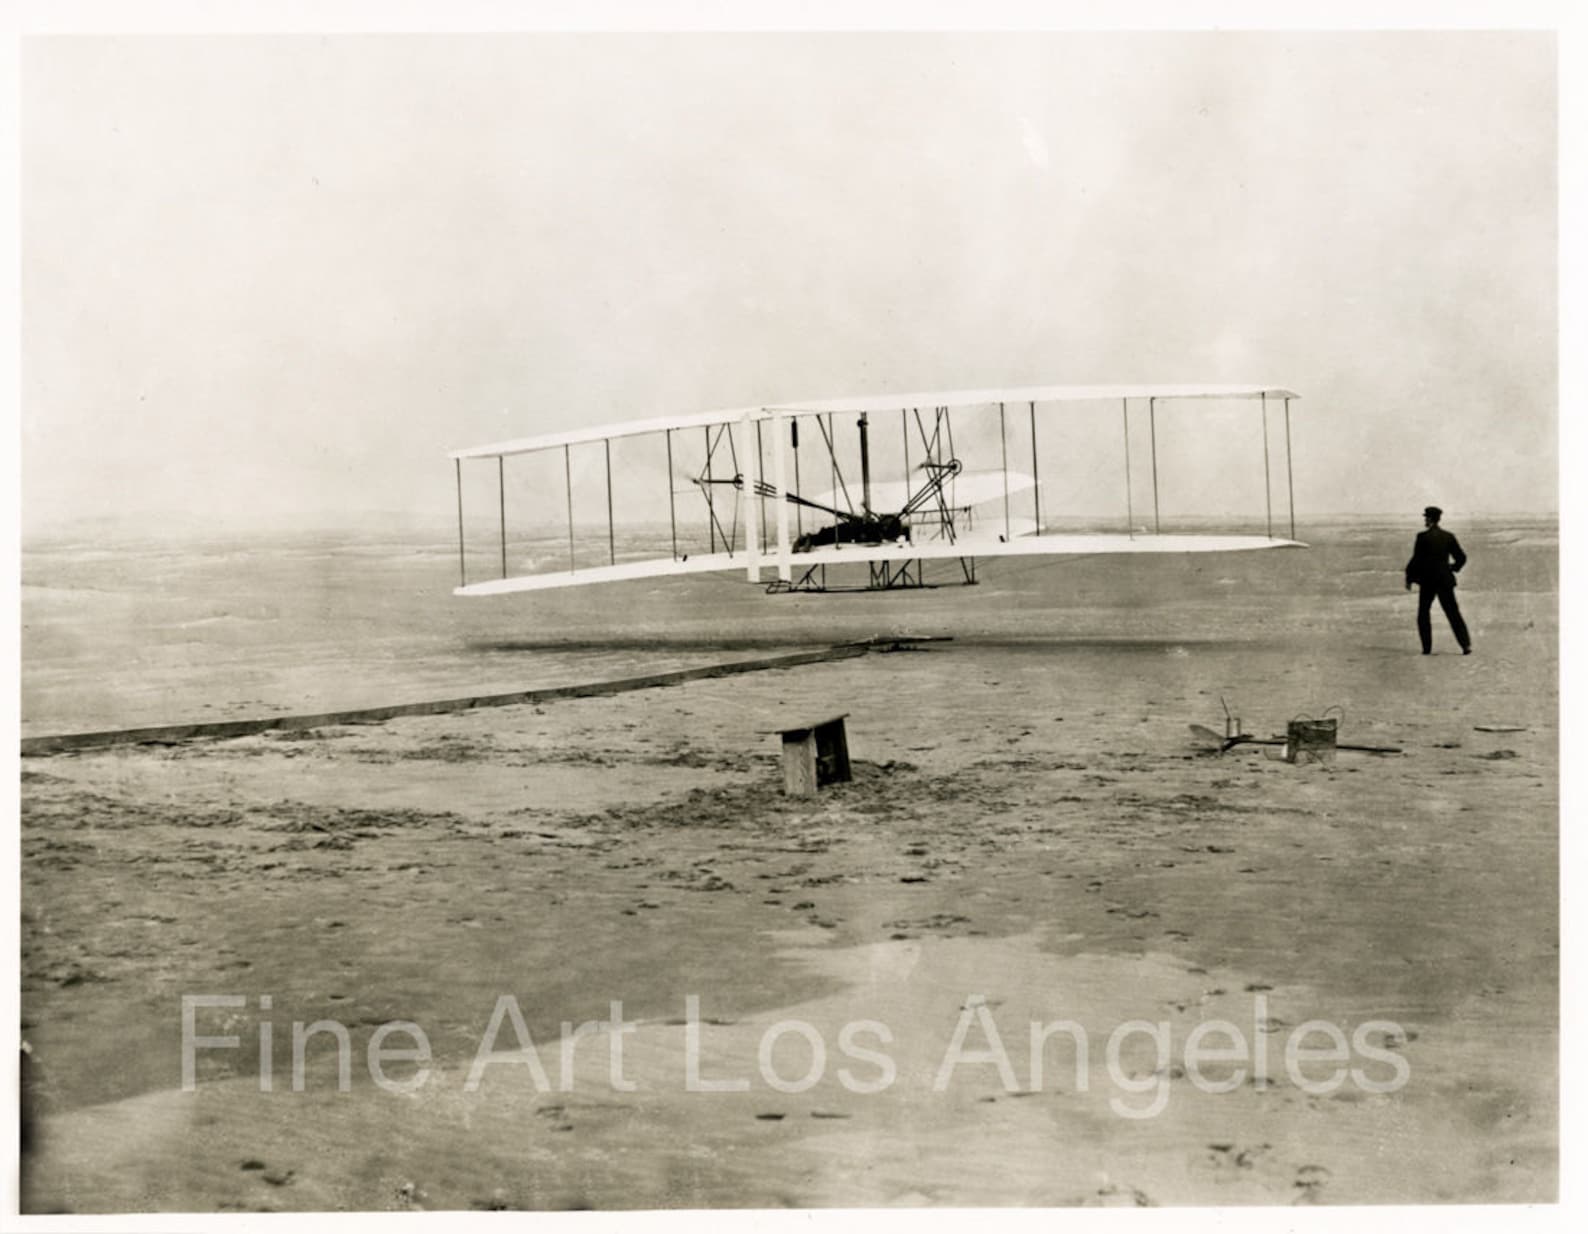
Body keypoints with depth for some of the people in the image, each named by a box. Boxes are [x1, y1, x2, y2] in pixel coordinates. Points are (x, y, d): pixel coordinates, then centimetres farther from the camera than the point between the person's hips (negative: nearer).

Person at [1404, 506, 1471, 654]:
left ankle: (1427, 647, 4)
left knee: (1423, 613, 10)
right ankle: (1466, 645, -5)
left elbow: (1416, 559, -9)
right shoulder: (1448, 536, 5)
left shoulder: (1423, 536, -9)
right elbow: (1461, 557, 8)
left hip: (1428, 580, -4)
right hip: (1446, 580, 4)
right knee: (1453, 613, 5)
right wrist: (1453, 568, 26)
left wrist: (1409, 578, 1)